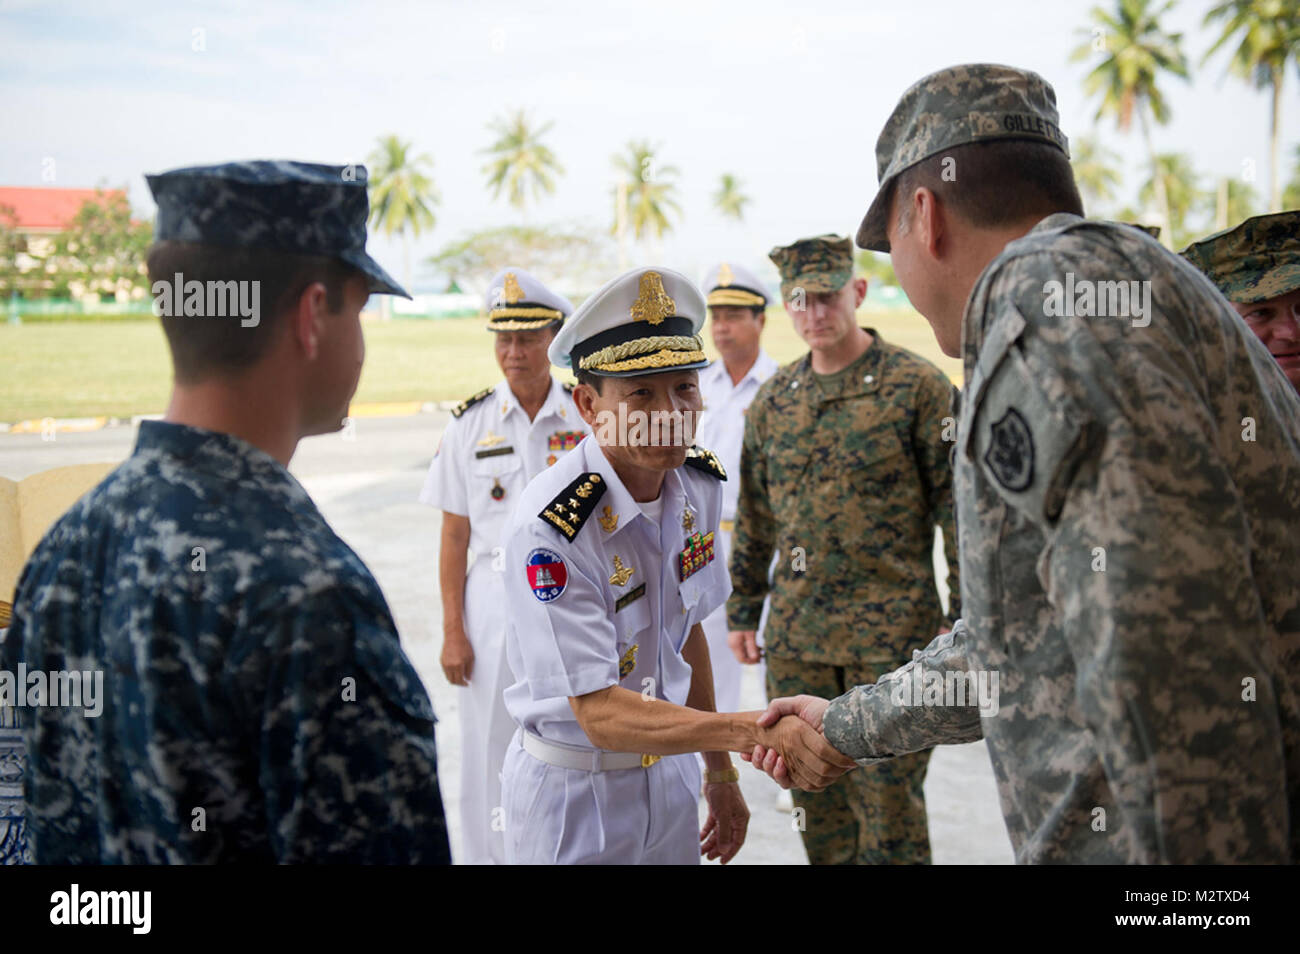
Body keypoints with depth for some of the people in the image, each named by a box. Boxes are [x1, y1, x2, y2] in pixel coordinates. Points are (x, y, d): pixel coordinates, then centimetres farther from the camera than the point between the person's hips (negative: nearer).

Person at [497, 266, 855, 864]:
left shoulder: (699, 484, -5)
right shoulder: (550, 527, -27)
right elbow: (600, 712, -29)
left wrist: (720, 771, 11)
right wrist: (755, 732, -38)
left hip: (669, 771, 6)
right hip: (572, 797, -6)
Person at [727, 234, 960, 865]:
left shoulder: (919, 386, -6)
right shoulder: (773, 400, 9)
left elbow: (958, 505, -6)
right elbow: (754, 517, 16)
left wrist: (962, 617, -9)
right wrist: (743, 609, 16)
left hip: (890, 633, -5)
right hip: (796, 635, 5)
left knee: (888, 809, 0)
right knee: (816, 807, 13)